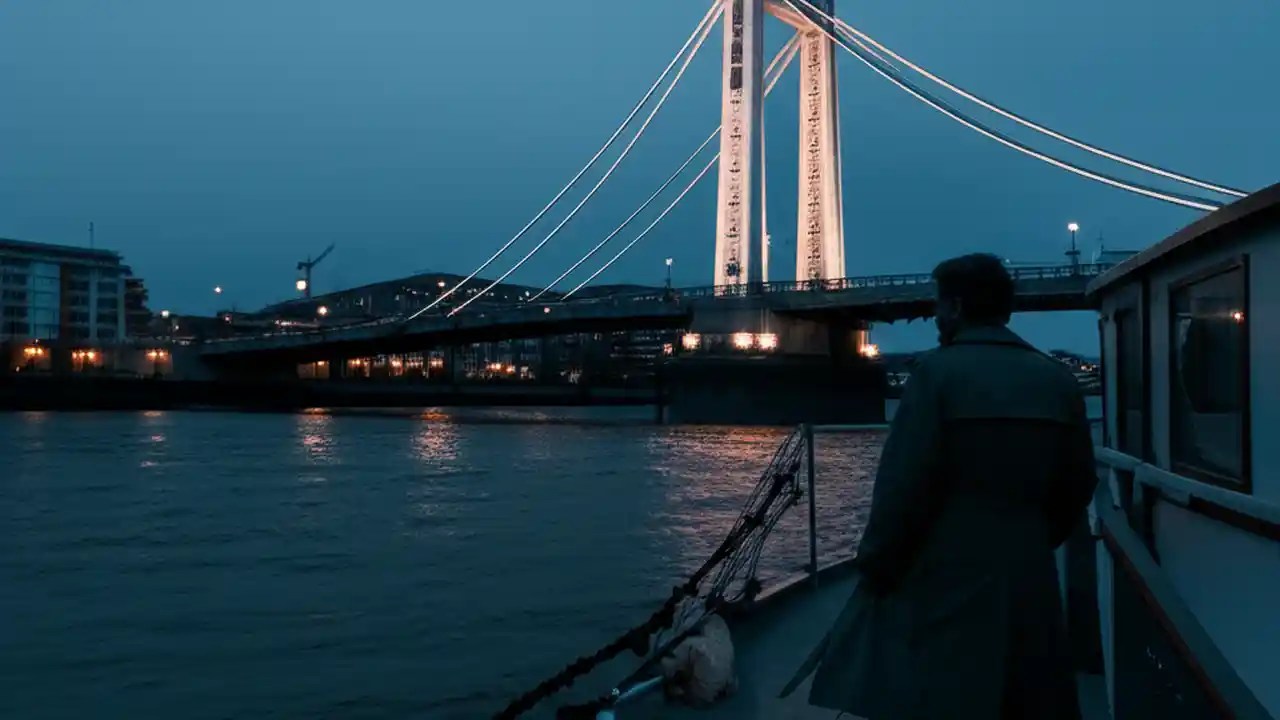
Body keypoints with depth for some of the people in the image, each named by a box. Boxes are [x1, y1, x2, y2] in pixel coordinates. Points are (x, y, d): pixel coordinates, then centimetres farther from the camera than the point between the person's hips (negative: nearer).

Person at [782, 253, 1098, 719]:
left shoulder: (938, 372, -11)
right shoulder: (1060, 382, 6)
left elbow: (904, 488, -14)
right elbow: (1077, 486, 10)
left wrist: (875, 568, -3)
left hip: (941, 585, -5)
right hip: (1028, 583, 6)